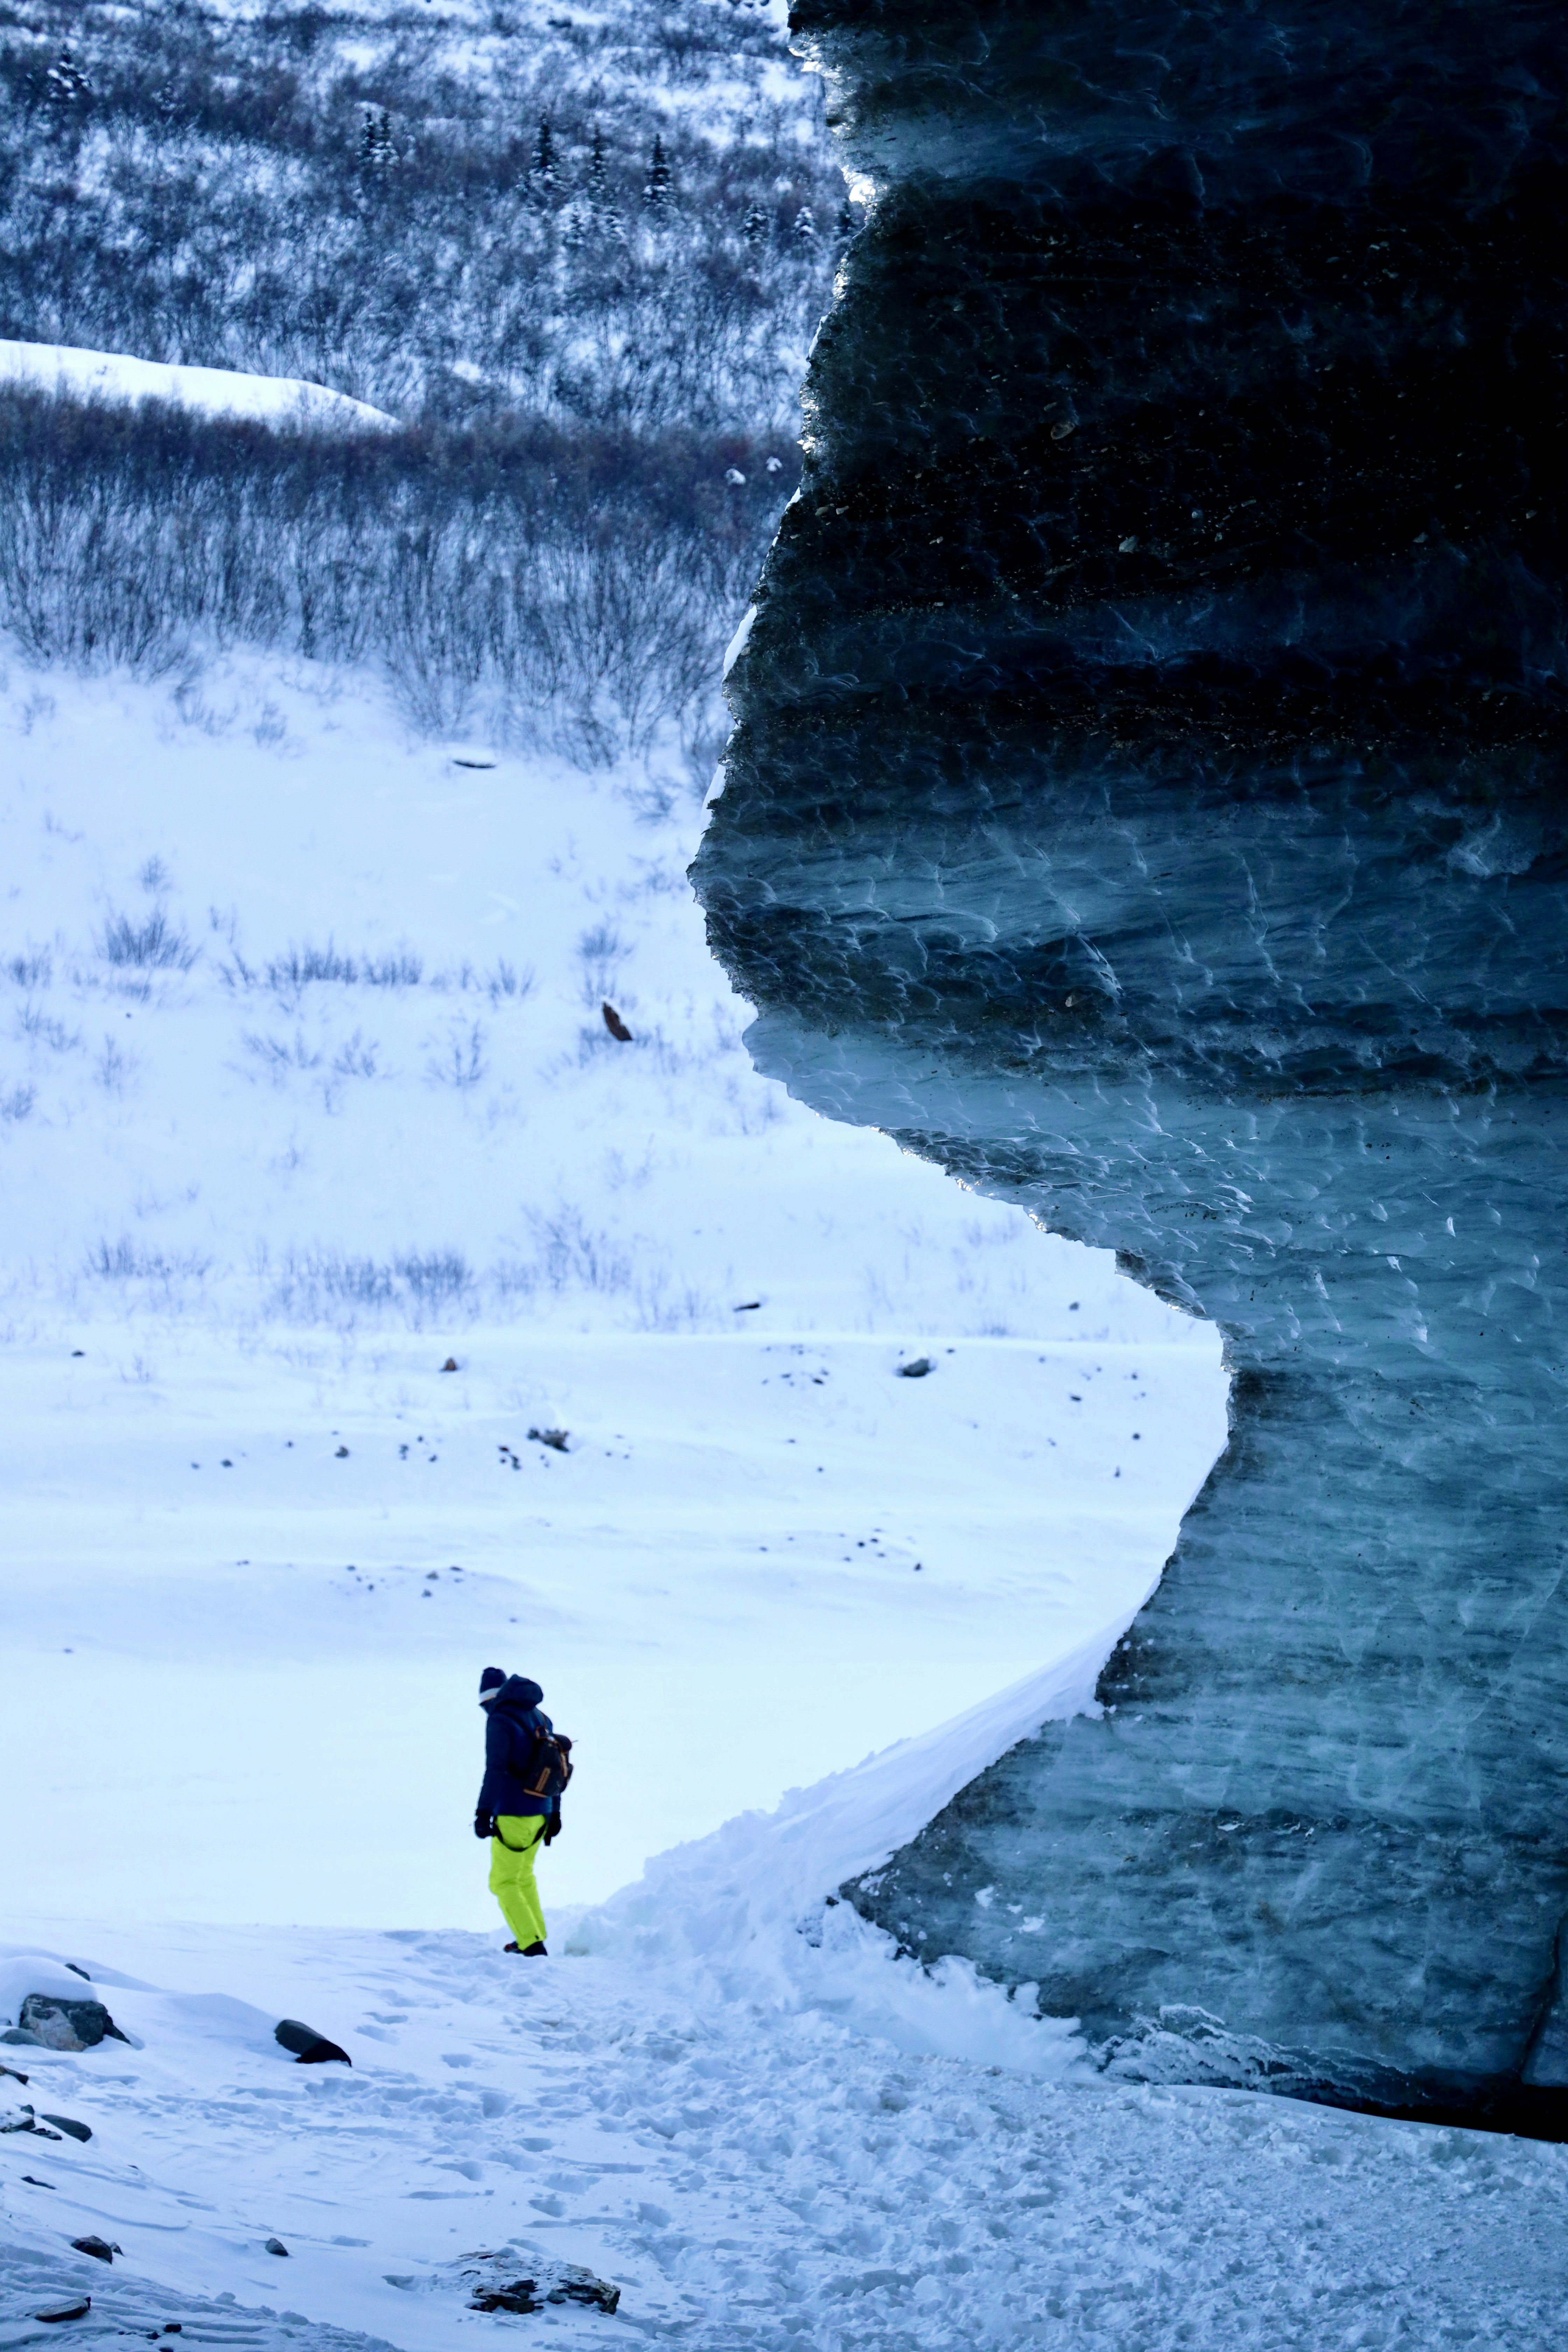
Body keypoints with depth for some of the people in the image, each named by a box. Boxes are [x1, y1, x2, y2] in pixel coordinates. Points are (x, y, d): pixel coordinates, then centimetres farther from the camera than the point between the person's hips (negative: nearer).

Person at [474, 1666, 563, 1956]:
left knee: (505, 1883, -1)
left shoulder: (500, 1720, -12)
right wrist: (554, 1813, 24)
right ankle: (533, 1938, 33)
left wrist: (484, 1812, -25)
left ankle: (533, 1946, -10)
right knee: (523, 1875, 25)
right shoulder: (541, 1718, 12)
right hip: (541, 1813, 8)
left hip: (514, 1816, -8)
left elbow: (495, 1770, -22)